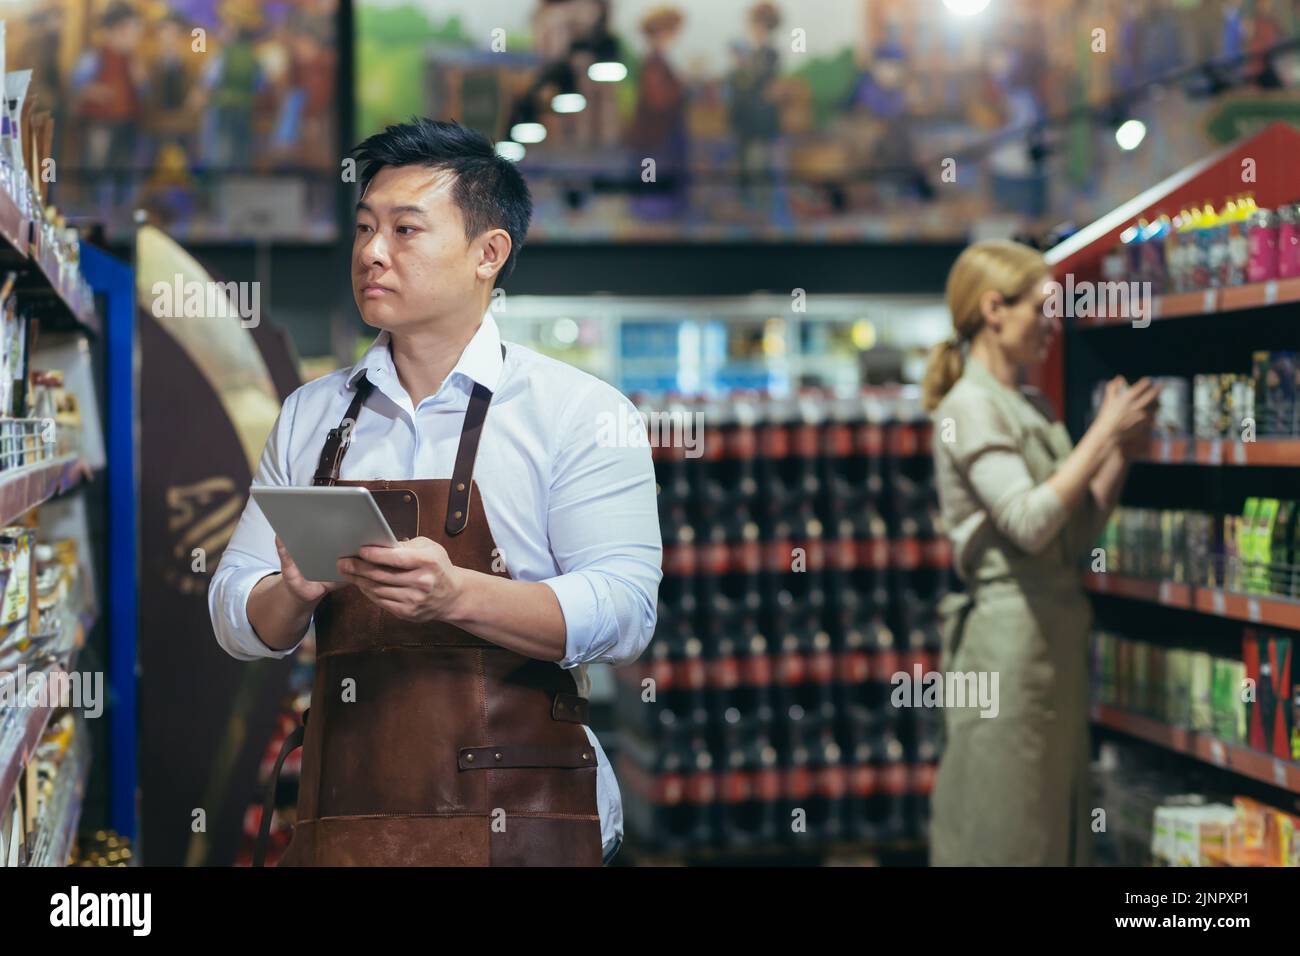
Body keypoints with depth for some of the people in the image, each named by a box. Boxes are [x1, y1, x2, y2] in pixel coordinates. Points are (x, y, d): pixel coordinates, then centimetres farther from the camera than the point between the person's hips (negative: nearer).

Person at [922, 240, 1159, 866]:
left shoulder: (1035, 409, 16)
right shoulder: (970, 405, -10)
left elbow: (1078, 536, 15)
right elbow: (1029, 522, -21)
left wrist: (1123, 450, 5)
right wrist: (1103, 432, -14)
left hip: (1059, 630, 9)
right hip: (1008, 632, -9)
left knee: (1056, 824, 12)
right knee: (1002, 831, -4)